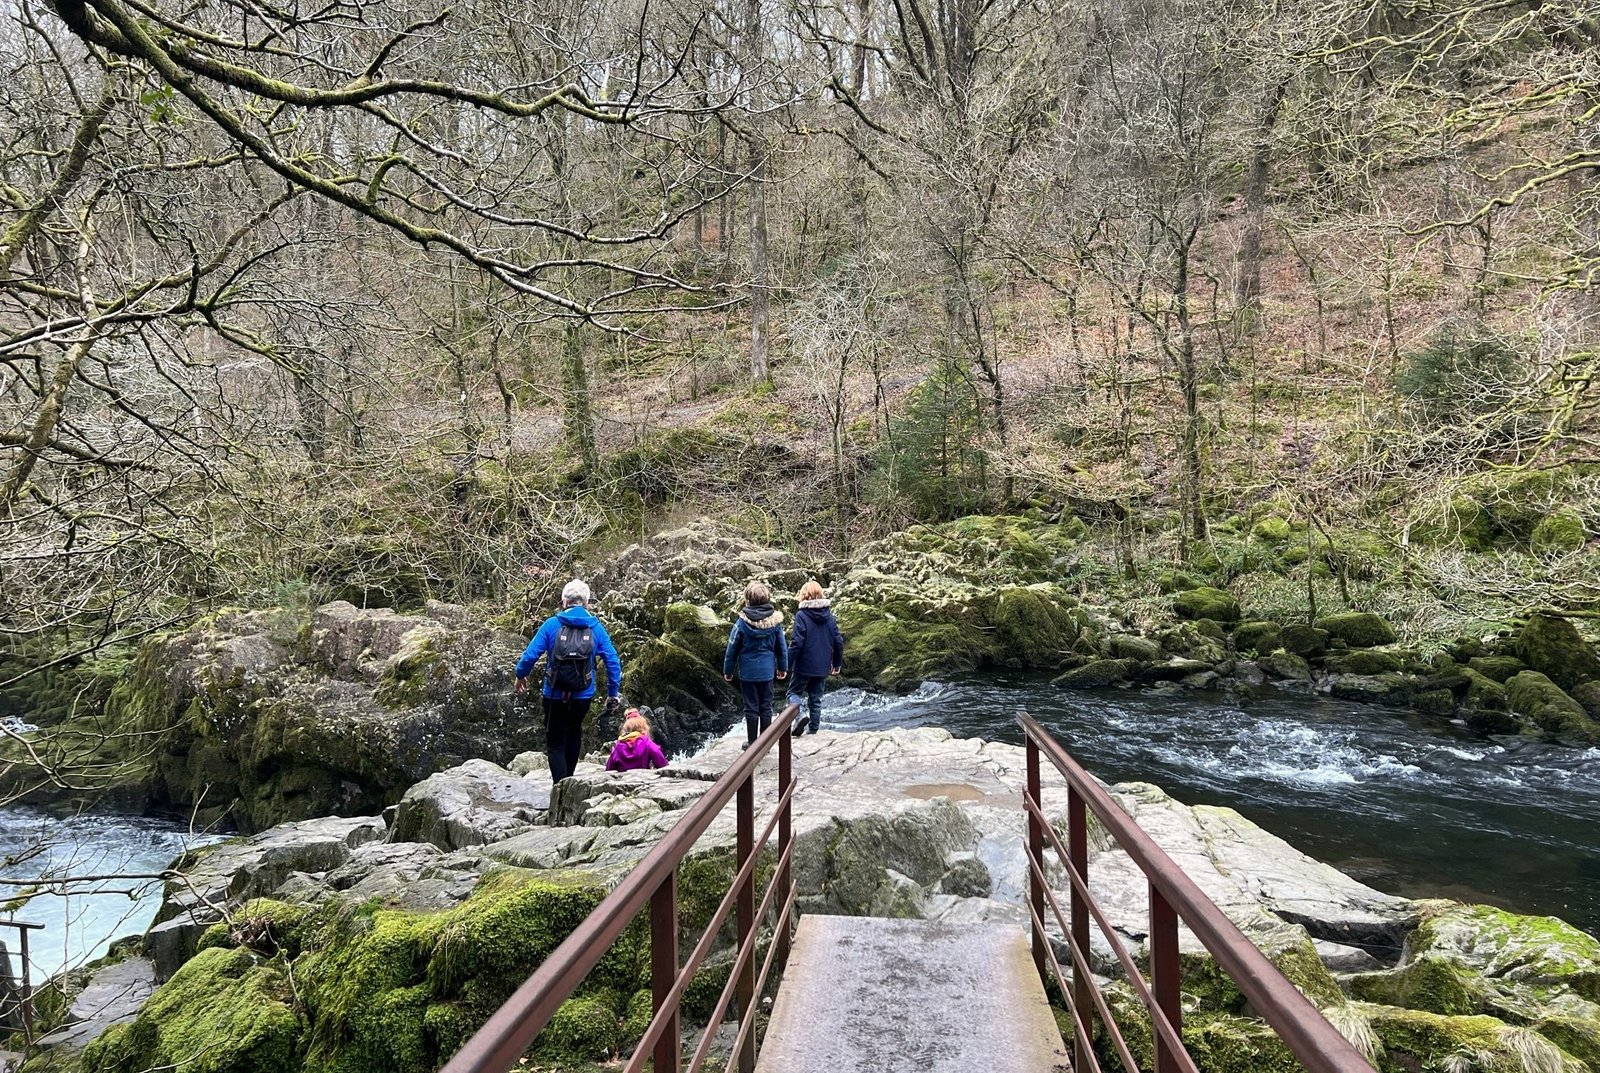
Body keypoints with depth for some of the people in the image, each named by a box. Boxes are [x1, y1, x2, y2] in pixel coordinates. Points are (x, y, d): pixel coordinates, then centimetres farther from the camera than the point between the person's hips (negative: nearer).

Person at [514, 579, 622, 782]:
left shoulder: (552, 624, -6)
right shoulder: (596, 628, -1)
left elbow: (531, 654, -9)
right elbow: (613, 662, -4)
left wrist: (520, 675, 10)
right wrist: (613, 694, 4)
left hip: (555, 695, -2)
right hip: (583, 696, 3)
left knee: (555, 743, 10)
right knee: (574, 733, 28)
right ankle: (567, 778, 39)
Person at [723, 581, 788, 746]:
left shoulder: (742, 622, -13)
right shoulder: (775, 621, -5)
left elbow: (732, 649, -6)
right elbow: (782, 647, 5)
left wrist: (728, 671, 6)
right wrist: (782, 667, 19)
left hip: (748, 672, -2)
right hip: (767, 671, 2)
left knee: (751, 708, 7)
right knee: (766, 708, 11)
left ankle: (752, 743, 15)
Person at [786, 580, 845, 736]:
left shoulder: (801, 615, -13)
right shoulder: (829, 616, 3)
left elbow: (796, 643, -17)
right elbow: (838, 641, 4)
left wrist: (787, 664, -9)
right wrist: (837, 663, 15)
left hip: (804, 666, -4)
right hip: (823, 668, 5)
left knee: (794, 692, 12)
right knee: (816, 698, 14)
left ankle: (799, 717, -13)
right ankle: (814, 729, 16)